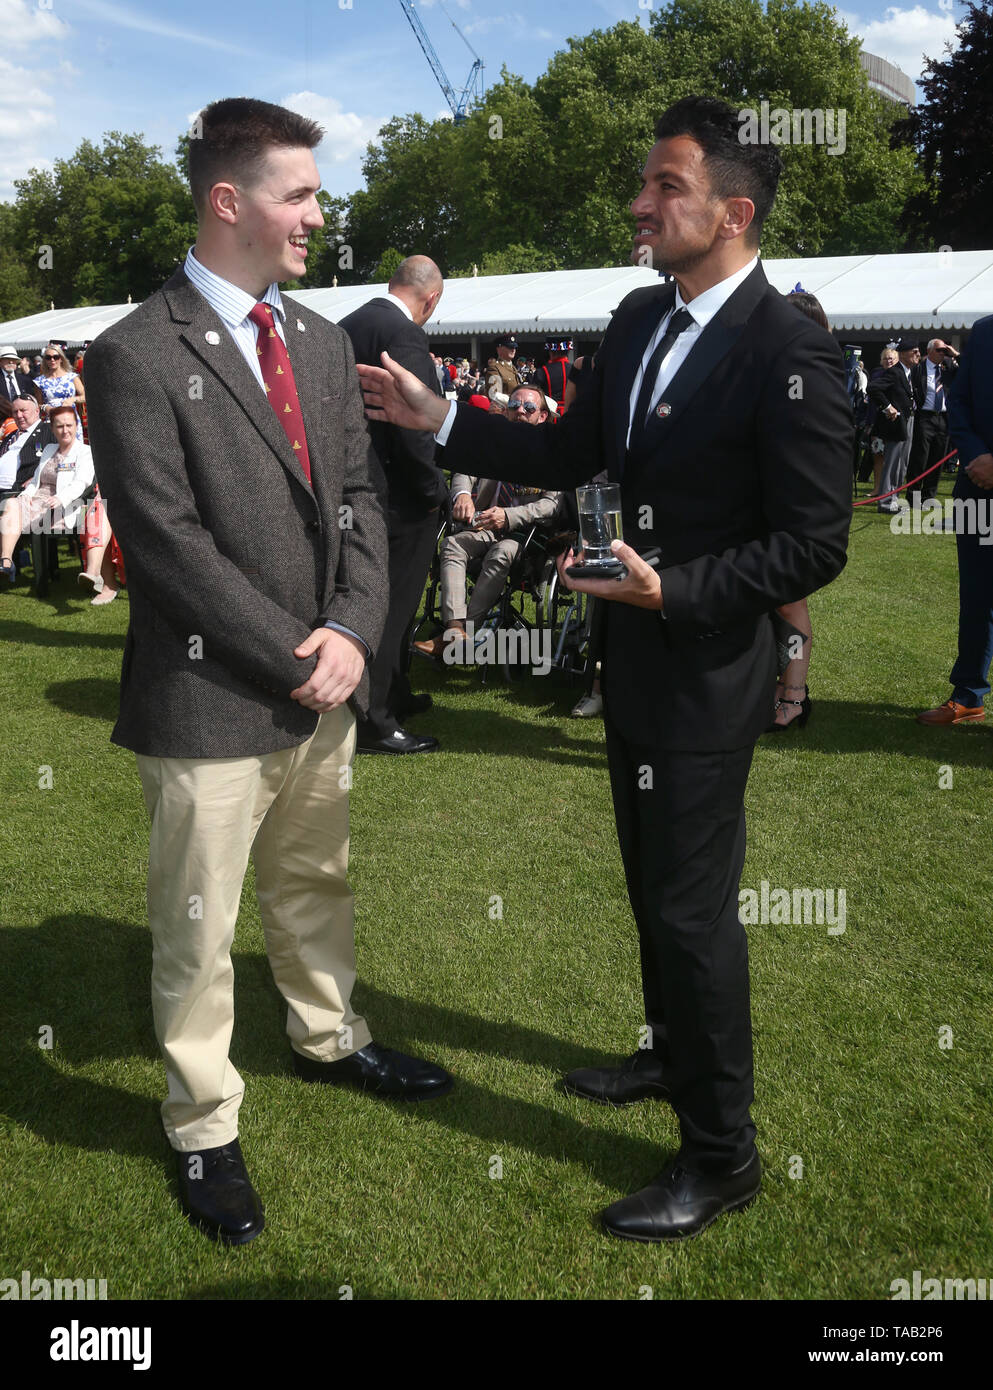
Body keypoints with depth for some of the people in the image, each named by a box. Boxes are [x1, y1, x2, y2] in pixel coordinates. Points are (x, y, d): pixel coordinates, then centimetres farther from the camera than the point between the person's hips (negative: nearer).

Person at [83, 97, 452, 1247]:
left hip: (323, 683, 7)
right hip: (210, 700, -6)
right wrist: (293, 656, -15)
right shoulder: (137, 355, -12)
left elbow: (359, 495, 8)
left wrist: (350, 630, -7)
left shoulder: (322, 342, 10)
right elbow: (167, 542, -17)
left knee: (316, 884, 23)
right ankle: (204, 1128, 26)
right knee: (197, 929, 8)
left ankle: (327, 1038, 46)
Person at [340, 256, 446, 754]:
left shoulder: (347, 326, 8)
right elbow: (413, 431, -24)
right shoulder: (405, 336, -19)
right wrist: (434, 489, -11)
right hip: (399, 497, -9)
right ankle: (375, 722, 9)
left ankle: (394, 695, 36)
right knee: (391, 604, 1)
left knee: (391, 601, 21)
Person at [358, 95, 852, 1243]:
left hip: (706, 671, -8)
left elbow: (812, 546, -20)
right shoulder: (639, 318, 5)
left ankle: (720, 1155, 20)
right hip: (634, 658, 8)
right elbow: (570, 455, 11)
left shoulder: (788, 351, -20)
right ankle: (675, 1057, 45)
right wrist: (438, 419, 4)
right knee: (653, 880, 22)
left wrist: (672, 590, -26)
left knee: (693, 905, 1)